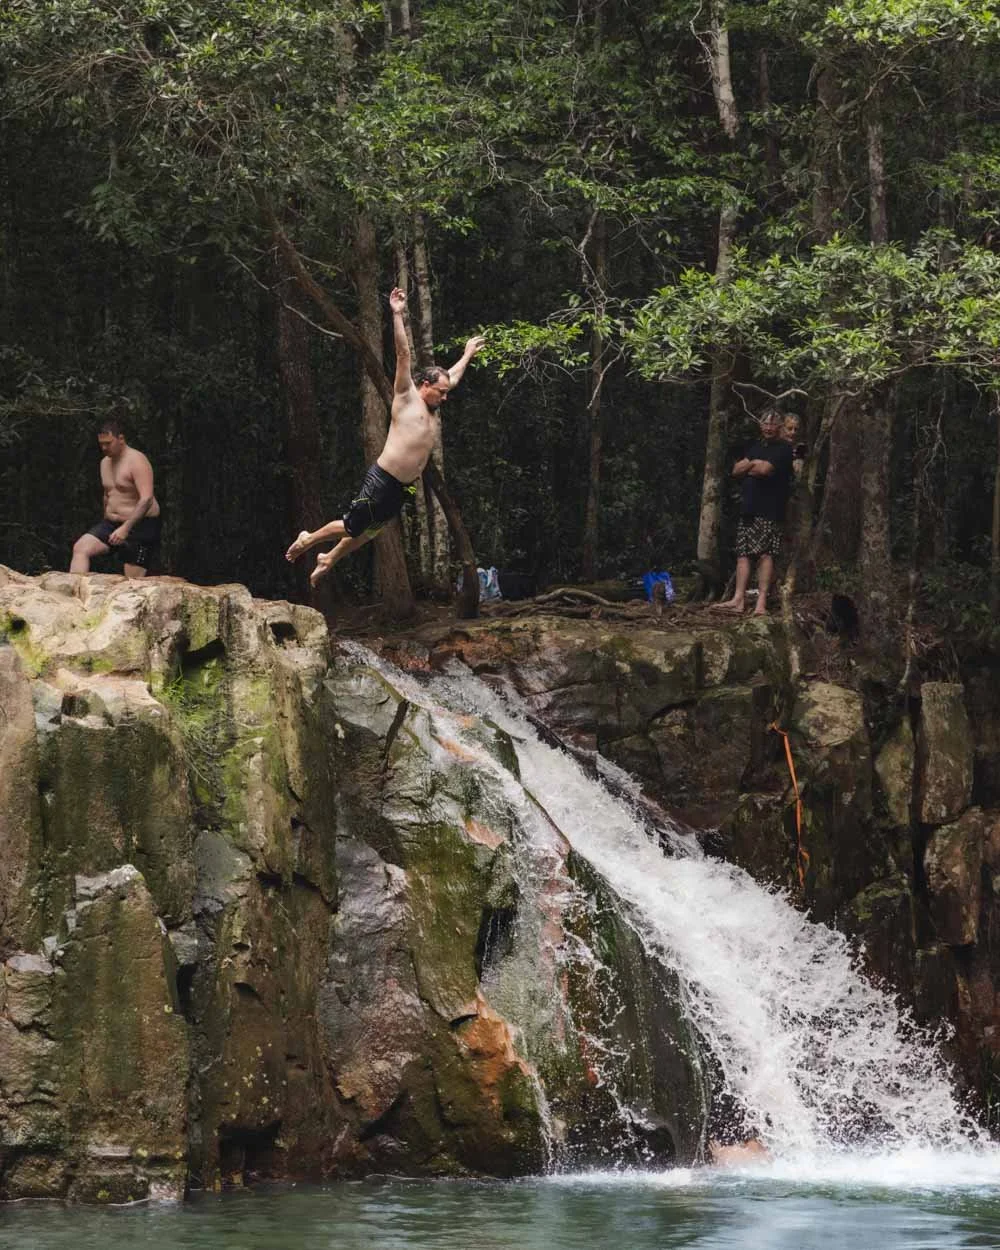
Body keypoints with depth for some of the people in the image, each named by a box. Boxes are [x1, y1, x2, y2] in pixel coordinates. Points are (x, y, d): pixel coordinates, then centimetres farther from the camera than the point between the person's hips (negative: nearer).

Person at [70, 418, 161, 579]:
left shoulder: (136, 461, -15)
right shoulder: (105, 463, 13)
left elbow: (147, 499, -25)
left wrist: (126, 528, -31)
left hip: (140, 524, -8)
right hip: (113, 523, 8)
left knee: (134, 580, -9)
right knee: (80, 548, -14)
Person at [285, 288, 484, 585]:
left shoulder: (434, 410, 14)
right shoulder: (406, 397, -6)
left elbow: (452, 377, 32)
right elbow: (403, 355, -13)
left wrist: (468, 354, 45)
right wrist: (397, 315, -19)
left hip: (402, 488, 8)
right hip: (382, 481, -8)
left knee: (369, 532, 18)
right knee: (353, 527, 2)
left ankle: (329, 559, 38)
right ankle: (308, 540, 25)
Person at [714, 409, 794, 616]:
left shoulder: (783, 449, -3)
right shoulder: (755, 447, 22)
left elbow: (765, 469, -16)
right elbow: (736, 470, 14)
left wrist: (748, 467, 3)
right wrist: (753, 464, -4)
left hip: (769, 511, -8)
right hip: (748, 509, 8)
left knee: (765, 554, -12)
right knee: (743, 554, 3)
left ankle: (762, 602, -16)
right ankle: (738, 599, 1)